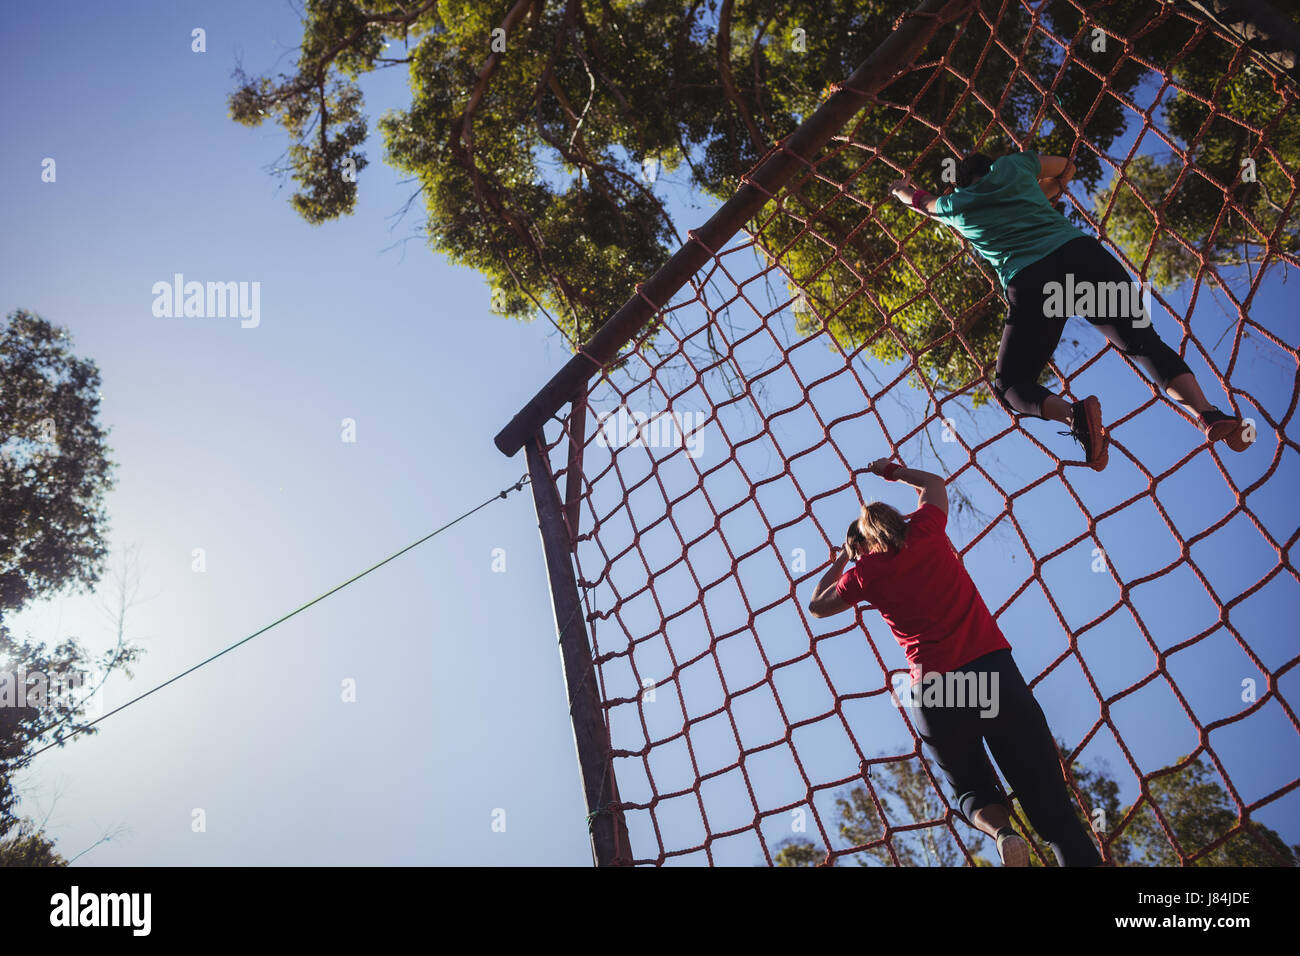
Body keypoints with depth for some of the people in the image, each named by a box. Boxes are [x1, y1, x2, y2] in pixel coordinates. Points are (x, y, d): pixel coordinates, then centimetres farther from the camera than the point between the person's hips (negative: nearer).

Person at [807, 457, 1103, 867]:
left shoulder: (865, 572, 6)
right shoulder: (925, 530, 10)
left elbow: (817, 606, 25)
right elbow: (934, 483, 33)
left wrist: (841, 560, 36)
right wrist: (891, 470, 47)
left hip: (934, 692, -1)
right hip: (993, 669, 1)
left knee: (973, 789, 19)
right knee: (1048, 799, 1)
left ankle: (1001, 831, -12)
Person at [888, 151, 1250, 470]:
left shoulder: (956, 205, 22)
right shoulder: (1012, 165, 24)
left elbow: (918, 200, 46)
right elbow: (1065, 168, 43)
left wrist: (900, 189, 67)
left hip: (1030, 284, -2)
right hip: (1081, 253, 3)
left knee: (1012, 385, 7)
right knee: (1143, 342, 12)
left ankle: (1075, 413, -24)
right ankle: (1208, 414, -10)